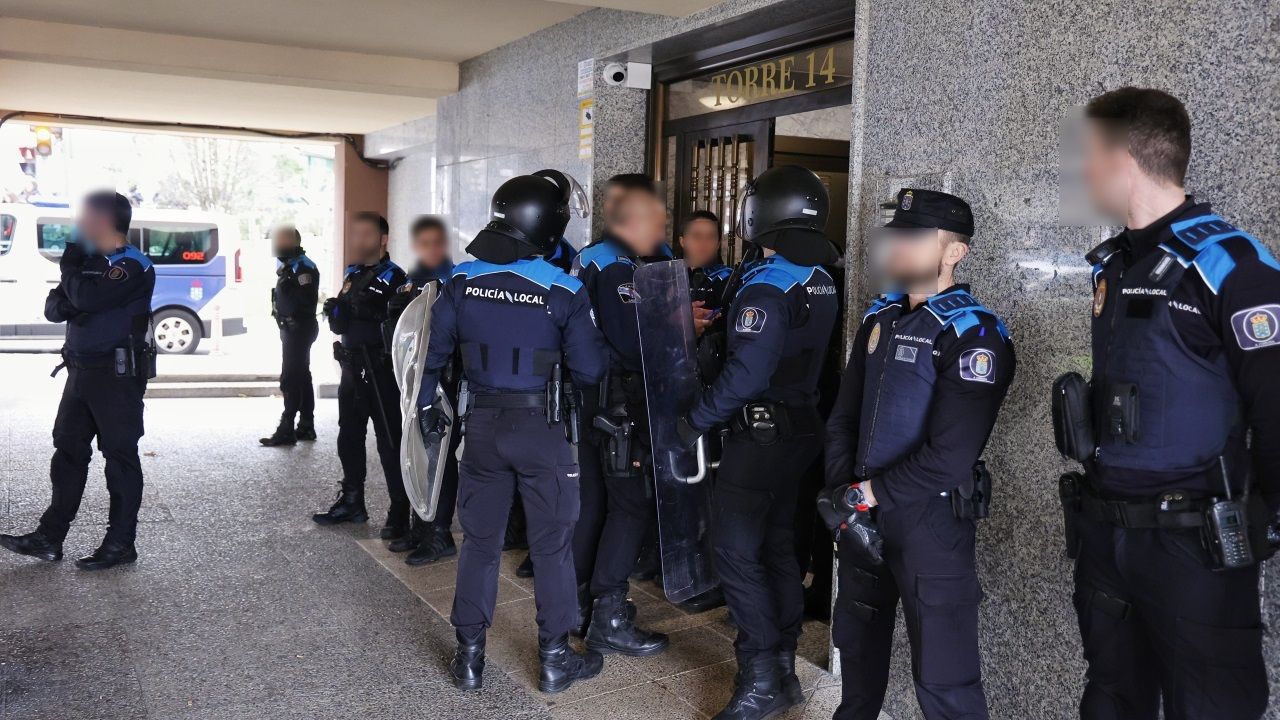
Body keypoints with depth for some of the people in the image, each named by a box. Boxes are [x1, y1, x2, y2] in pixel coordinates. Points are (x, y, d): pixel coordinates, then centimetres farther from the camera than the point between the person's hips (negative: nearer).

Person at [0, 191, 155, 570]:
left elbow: (86, 297, -25)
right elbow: (54, 307, 11)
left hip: (118, 374, -9)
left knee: (120, 458, -1)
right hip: (81, 370, 9)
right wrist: (64, 304, -12)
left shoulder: (133, 266, -12)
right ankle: (50, 538, 19)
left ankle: (120, 543, 6)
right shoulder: (88, 260, 15)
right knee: (68, 452, 11)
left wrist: (69, 267, -7)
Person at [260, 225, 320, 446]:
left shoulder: (304, 267, -15)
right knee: (301, 377, 14)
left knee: (290, 380, -11)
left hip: (299, 330, -11)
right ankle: (306, 427, 22)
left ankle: (286, 430, -10)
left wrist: (287, 285, -30)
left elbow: (307, 300, -27)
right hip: (292, 328, 11)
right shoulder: (289, 266, 16)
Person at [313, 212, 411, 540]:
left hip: (381, 371, -8)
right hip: (352, 368, 8)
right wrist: (339, 309, -1)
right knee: (349, 437, 17)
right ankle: (351, 501, 31)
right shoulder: (352, 275, 15)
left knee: (390, 443, -6)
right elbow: (338, 325, 15)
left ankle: (400, 512, 1)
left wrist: (367, 310, -27)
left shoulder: (394, 278, -10)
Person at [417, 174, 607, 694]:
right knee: (551, 545, 9)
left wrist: (426, 405, 17)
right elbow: (589, 371, -12)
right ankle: (555, 659, 19)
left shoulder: (463, 280, -3)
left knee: (480, 541, 14)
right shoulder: (564, 291, -12)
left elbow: (434, 350, 3)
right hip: (543, 429, -3)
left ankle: (470, 658, 22)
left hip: (482, 422, 3)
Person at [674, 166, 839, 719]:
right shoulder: (821, 281, 7)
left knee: (736, 550, -1)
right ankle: (784, 666, 24)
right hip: (802, 427, 9)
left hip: (760, 434, -9)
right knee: (777, 545, 16)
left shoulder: (766, 286, -20)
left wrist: (694, 421, -16)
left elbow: (745, 374, -26)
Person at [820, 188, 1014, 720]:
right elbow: (843, 418, 9)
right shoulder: (879, 318, 9)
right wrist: (844, 497, -4)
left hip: (932, 518, -7)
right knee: (857, 639, 24)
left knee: (943, 676, -2)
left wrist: (868, 494, -15)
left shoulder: (974, 335, -14)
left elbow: (949, 458, -21)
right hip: (863, 514, 7)